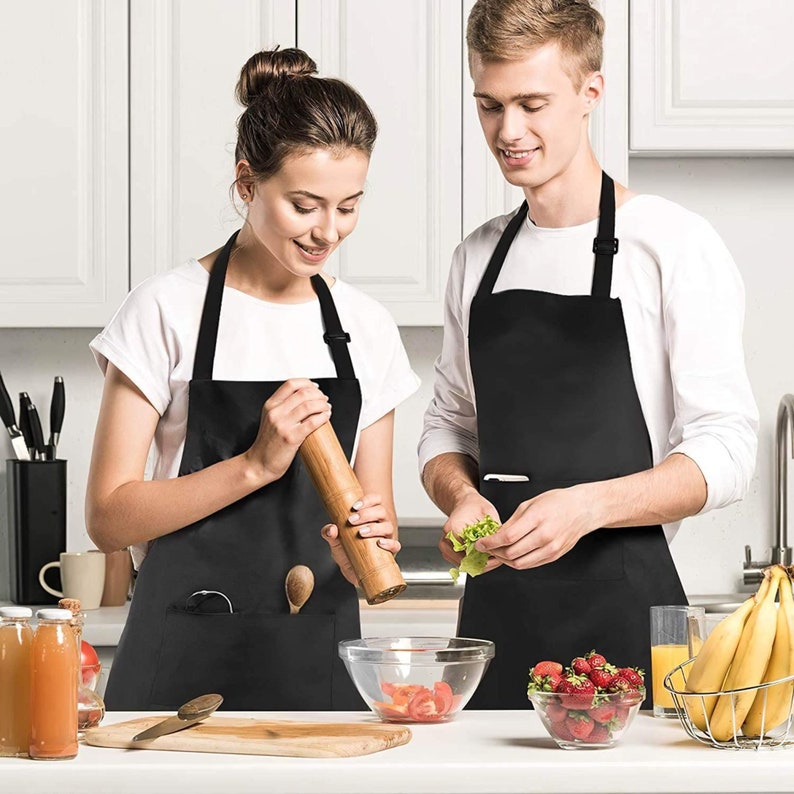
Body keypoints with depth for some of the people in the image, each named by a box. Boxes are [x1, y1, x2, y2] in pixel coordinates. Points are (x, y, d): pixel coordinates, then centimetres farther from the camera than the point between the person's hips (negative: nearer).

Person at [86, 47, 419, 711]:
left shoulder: (367, 328, 8)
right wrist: (256, 465, -18)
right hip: (186, 665, -3)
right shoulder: (169, 309, -4)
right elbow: (109, 517, -8)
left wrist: (367, 547, -9)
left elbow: (375, 511, 13)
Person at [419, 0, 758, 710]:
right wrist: (462, 498, -3)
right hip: (494, 613, 5)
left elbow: (726, 450, -9)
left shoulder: (672, 245, -5)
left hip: (624, 613, -5)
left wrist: (587, 505, -23)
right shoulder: (479, 258, 13)